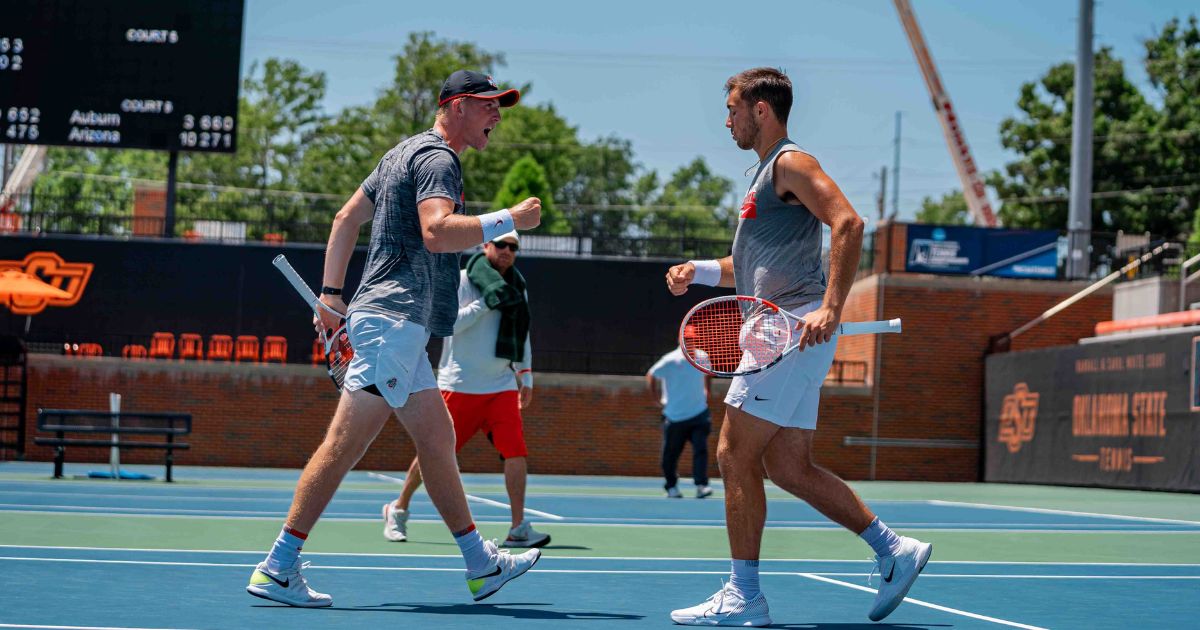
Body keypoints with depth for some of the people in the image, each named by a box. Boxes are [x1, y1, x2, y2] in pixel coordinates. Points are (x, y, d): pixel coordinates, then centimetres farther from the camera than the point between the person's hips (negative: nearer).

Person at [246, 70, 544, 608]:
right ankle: (277, 568, -13)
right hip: (395, 318, -11)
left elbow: (347, 217, 24)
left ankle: (481, 565, 20)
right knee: (345, 443, -12)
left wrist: (331, 293, 21)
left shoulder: (407, 154, 22)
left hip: (390, 320, 11)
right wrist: (509, 219, -18)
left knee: (437, 440, 14)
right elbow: (437, 231, -26)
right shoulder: (437, 159, -9)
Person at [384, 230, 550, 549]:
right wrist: (486, 301, -19)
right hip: (459, 384, -4)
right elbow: (450, 322, -15)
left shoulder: (518, 289, 13)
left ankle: (519, 529, -12)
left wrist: (526, 377, 14)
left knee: (516, 450, -12)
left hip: (502, 386, 4)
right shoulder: (461, 281, -4)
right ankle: (398, 510, 23)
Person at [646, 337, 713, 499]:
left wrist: (706, 391, 16)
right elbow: (650, 378, -4)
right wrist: (659, 400, -6)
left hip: (699, 414, 2)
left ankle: (701, 486, -18)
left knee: (701, 449, -14)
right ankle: (671, 487, 24)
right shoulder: (670, 361, -13)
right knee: (670, 454, 6)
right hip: (675, 417, -2)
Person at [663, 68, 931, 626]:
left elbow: (848, 224, -19)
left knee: (735, 455, -9)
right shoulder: (765, 175, 25)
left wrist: (830, 308, -27)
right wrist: (697, 272, 16)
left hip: (794, 328, -10)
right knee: (786, 466, 8)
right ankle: (893, 550, 11)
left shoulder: (791, 163, -5)